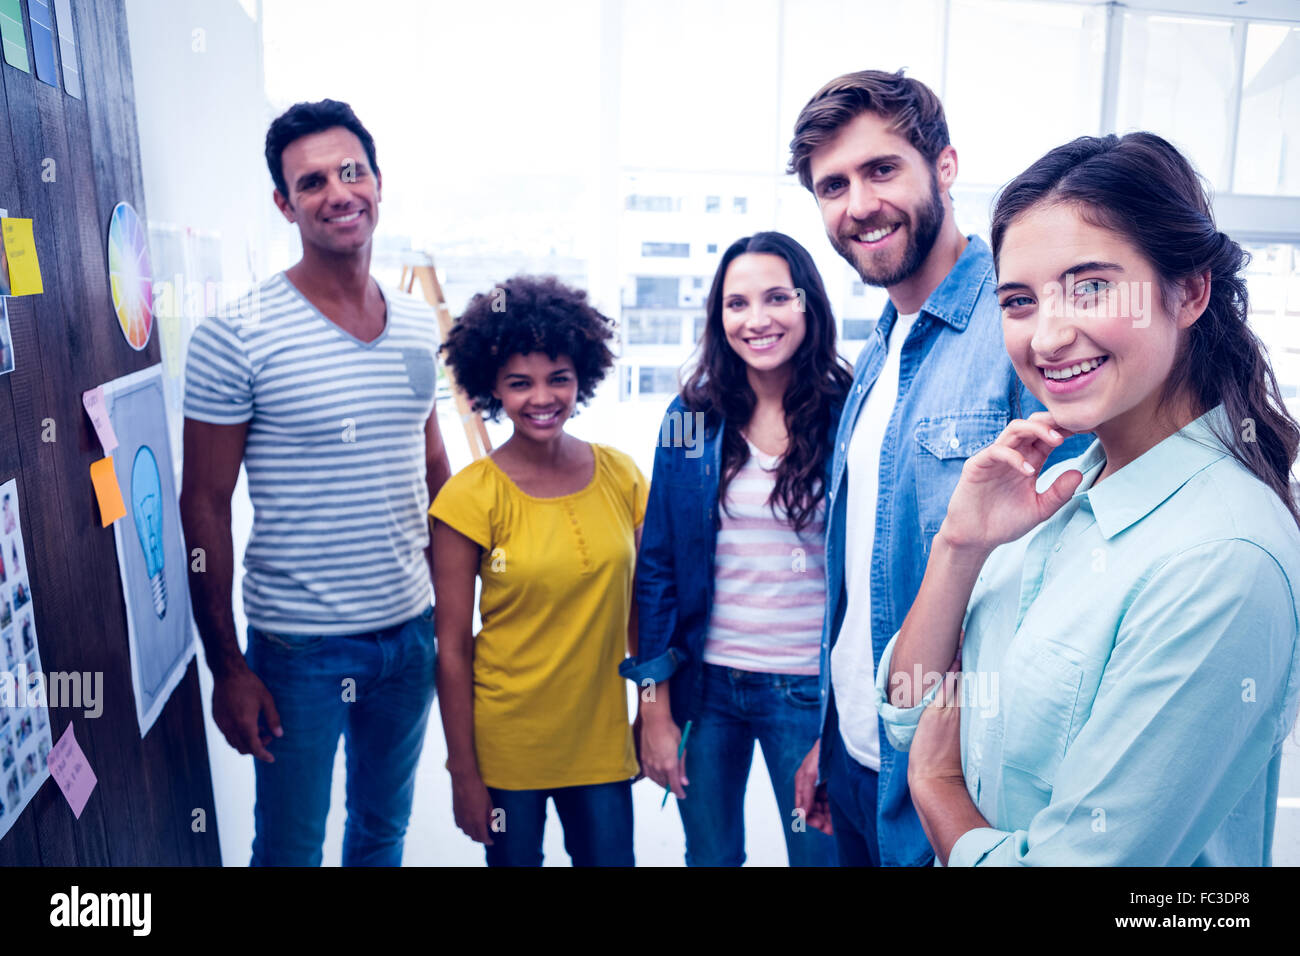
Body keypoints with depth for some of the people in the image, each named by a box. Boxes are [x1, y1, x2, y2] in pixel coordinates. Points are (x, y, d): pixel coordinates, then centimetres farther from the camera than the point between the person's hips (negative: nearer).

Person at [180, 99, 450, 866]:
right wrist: (227, 668, -9)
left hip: (411, 631, 4)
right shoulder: (235, 338, -13)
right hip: (298, 645, -4)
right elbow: (205, 507, -9)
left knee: (386, 830, 22)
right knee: (290, 846, 14)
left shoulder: (420, 324, 3)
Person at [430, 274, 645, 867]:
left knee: (611, 856, 12)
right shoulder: (470, 497, -13)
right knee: (515, 858, 14)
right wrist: (464, 775, -6)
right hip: (506, 748, -2)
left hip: (602, 738, 3)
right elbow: (452, 648, -9)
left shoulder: (621, 476, -3)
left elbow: (639, 610, 5)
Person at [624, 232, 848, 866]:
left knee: (821, 852, 15)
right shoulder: (693, 417, -1)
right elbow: (658, 564, 1)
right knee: (708, 854, 19)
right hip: (704, 682, 2)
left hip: (810, 691, -2)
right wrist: (654, 707, -1)